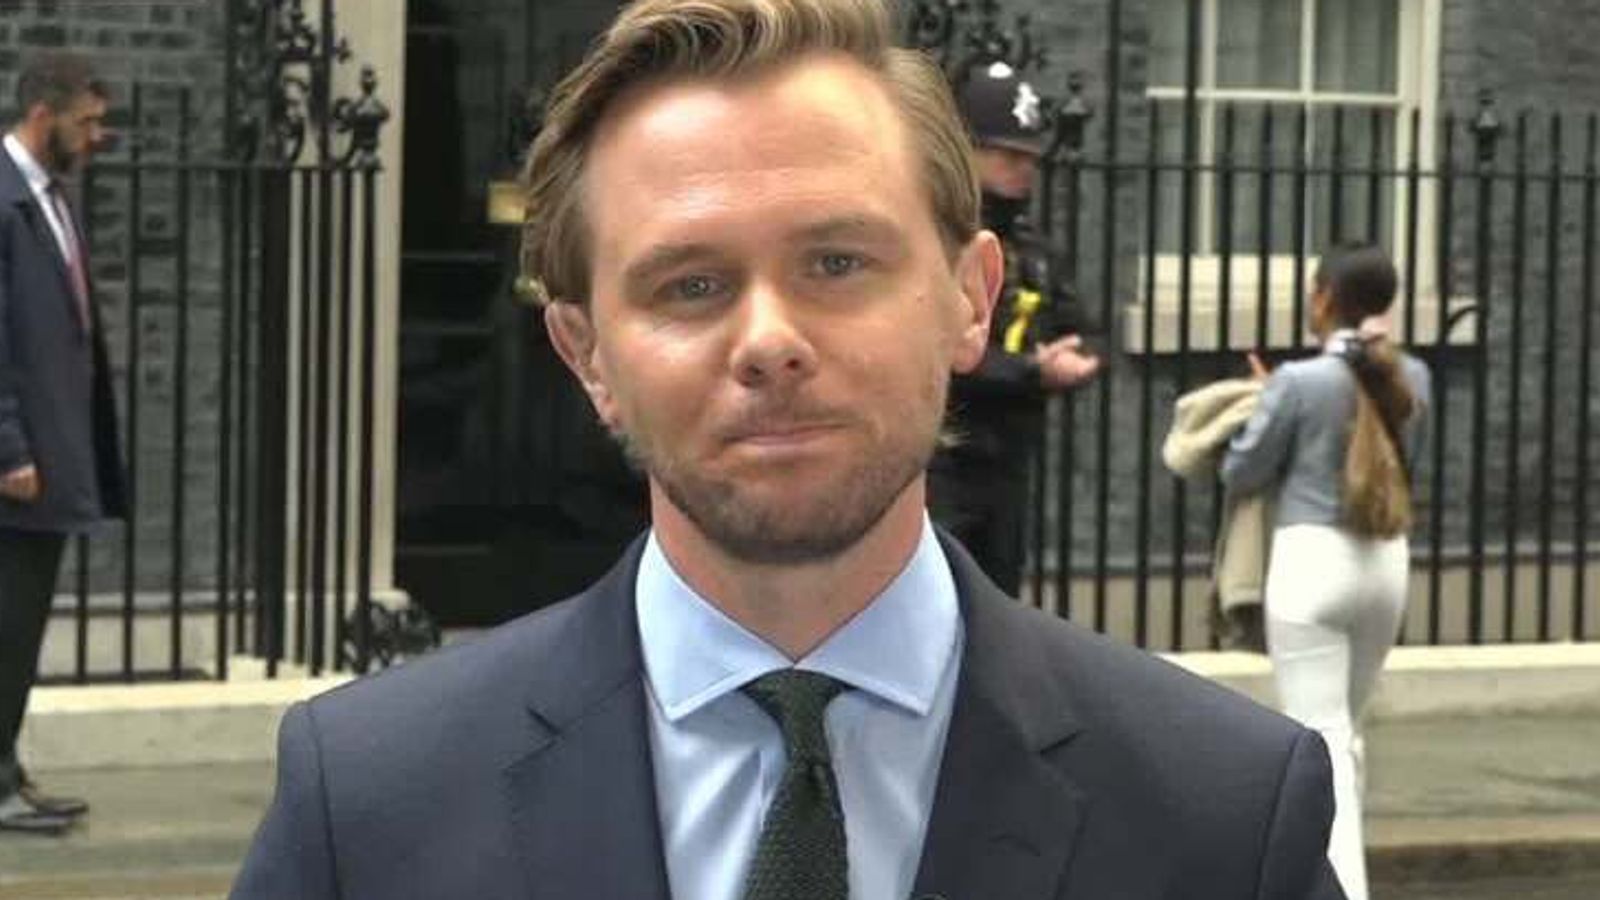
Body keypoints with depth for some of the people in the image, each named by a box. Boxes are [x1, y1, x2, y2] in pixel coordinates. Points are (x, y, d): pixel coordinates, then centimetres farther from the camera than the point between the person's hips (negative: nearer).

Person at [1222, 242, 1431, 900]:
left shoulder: (1301, 381, -12)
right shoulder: (1410, 377, 5)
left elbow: (1240, 474, -3)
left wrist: (1267, 402, 14)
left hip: (1312, 560, -6)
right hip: (1387, 562, 6)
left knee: (1319, 738, -5)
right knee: (1345, 729, 21)